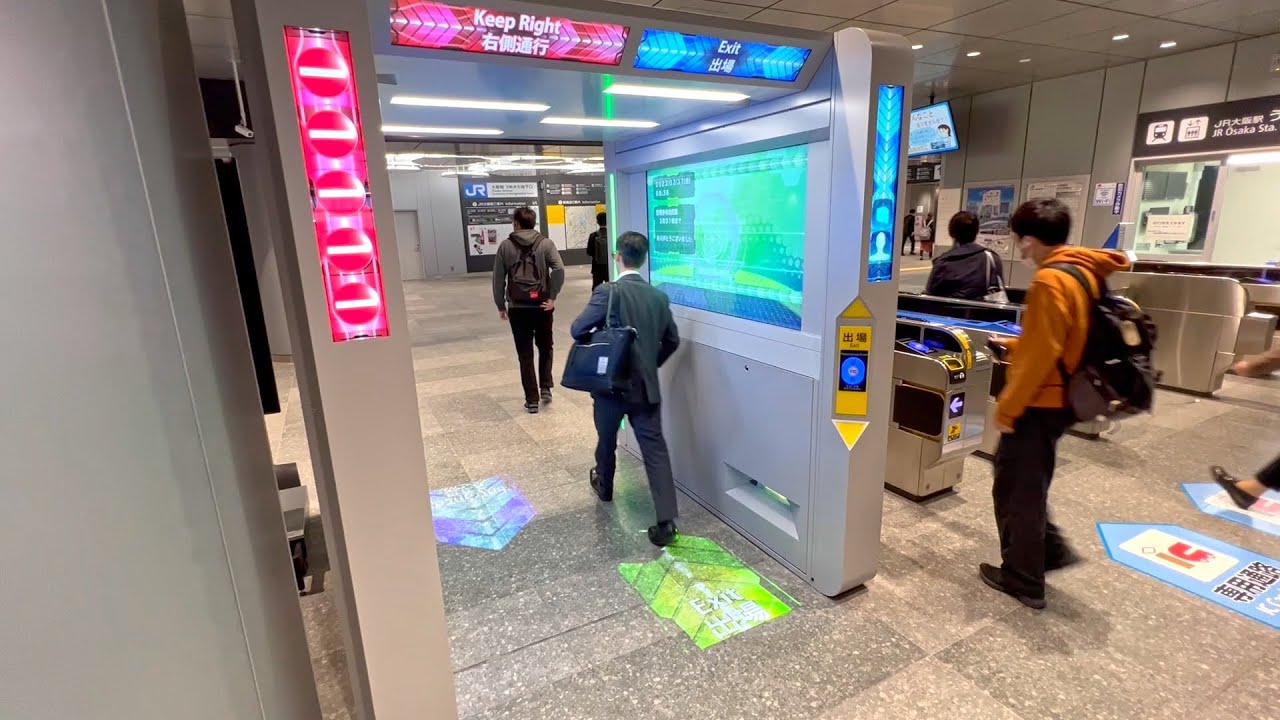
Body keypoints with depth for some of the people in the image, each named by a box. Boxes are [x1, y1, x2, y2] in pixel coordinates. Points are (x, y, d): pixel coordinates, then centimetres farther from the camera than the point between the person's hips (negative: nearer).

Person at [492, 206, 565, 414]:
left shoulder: (505, 246, 3)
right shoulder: (545, 243, 1)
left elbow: (498, 279, 2)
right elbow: (559, 269, -14)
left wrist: (501, 306, 12)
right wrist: (552, 297, -8)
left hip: (517, 308, 0)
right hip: (542, 306, 0)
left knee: (525, 355, 7)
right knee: (545, 348, 21)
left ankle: (531, 400, 10)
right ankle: (546, 388, 11)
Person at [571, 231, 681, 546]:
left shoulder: (608, 292, -14)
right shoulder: (659, 296, 4)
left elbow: (578, 330, -15)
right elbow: (672, 341, 13)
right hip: (647, 387, 3)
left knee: (607, 442, 22)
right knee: (656, 451, 3)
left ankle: (604, 487, 47)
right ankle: (666, 522, -1)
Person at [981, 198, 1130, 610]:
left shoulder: (1051, 280, -21)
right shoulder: (1084, 272, 9)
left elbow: (1042, 355, -24)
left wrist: (1007, 407, -17)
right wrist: (1013, 346, 26)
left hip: (1039, 405, -9)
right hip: (1059, 400, 10)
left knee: (1017, 491, 5)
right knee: (1022, 483, 24)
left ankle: (1023, 581, 19)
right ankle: (1051, 549, 32)